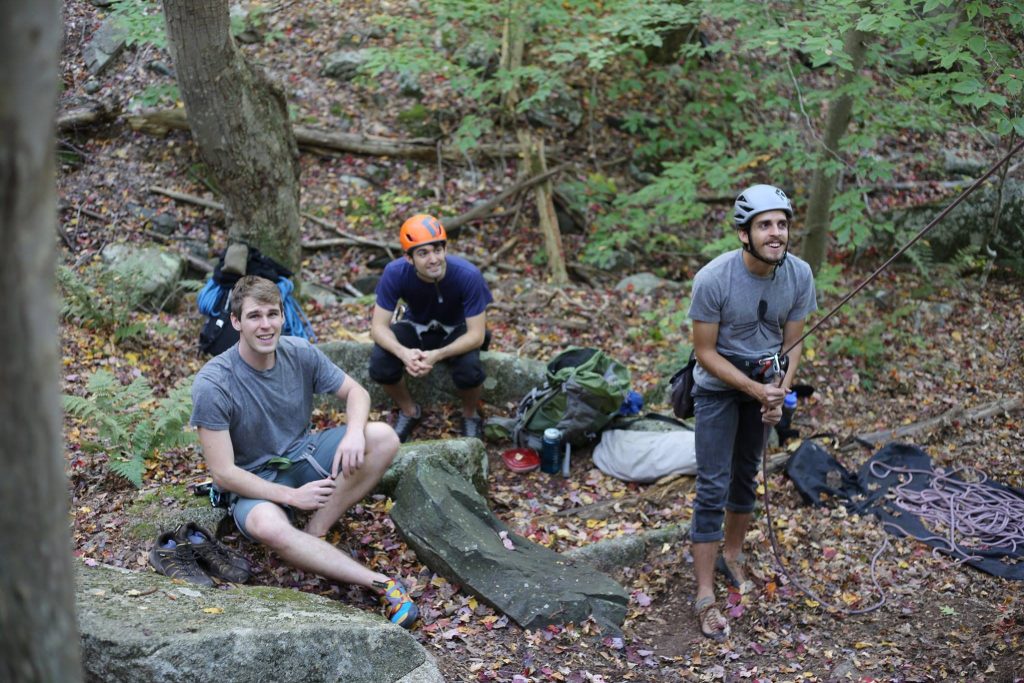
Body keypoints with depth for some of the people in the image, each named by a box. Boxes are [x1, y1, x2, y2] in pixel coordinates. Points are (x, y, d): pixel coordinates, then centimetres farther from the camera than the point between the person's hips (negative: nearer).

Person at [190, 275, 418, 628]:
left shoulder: (300, 353, -9)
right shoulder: (213, 384, -21)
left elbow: (355, 392, 2)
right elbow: (222, 473, -20)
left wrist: (354, 433, -22)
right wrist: (291, 496, -24)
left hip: (303, 454, 5)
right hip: (256, 480, -5)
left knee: (383, 437, -19)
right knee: (268, 526, -40)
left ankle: (315, 531, -20)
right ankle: (381, 584, -37)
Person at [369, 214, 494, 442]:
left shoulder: (468, 275, -32)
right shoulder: (395, 273, -28)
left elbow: (476, 335, -27)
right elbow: (379, 326, -23)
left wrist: (437, 355, -43)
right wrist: (404, 353, -44)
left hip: (456, 330, -2)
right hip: (416, 327, 2)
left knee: (470, 371, -33)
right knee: (380, 363, -27)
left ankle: (470, 415, 3)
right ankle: (409, 411, 5)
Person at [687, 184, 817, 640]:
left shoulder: (799, 275, -15)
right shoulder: (713, 279, -28)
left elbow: (792, 342, -4)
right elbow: (705, 352, -20)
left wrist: (780, 392, -20)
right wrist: (756, 390, -27)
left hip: (765, 384, 4)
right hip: (719, 386, -4)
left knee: (746, 475, 18)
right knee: (714, 487, -7)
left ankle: (732, 556, 40)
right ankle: (705, 596, -1)